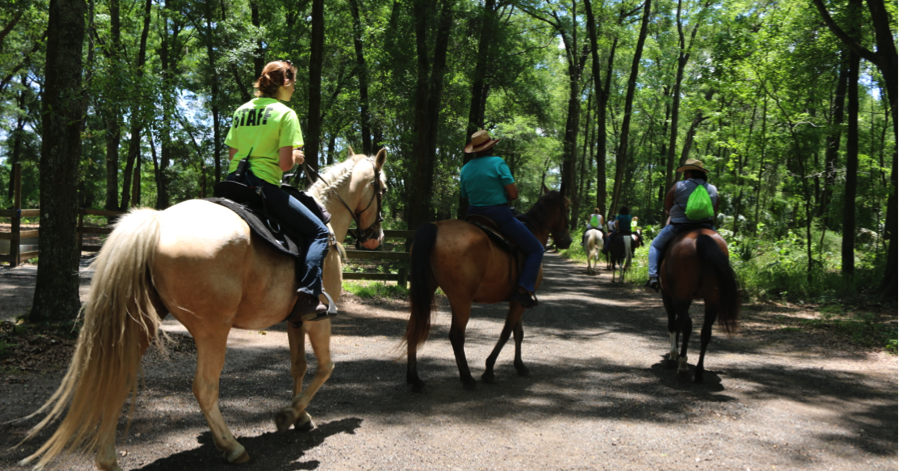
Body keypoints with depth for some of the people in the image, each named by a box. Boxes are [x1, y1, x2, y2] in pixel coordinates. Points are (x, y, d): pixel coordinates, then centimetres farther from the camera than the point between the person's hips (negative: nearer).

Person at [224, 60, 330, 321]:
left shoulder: (241, 111, 14)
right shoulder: (286, 114, -6)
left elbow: (232, 155, 14)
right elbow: (285, 164, -13)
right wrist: (297, 157, 7)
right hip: (264, 187, -7)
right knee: (319, 232, 3)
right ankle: (307, 295, -12)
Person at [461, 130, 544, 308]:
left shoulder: (465, 169, 7)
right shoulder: (497, 163, -11)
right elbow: (514, 194, -13)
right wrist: (503, 196, 8)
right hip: (499, 216, -6)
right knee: (536, 249, 4)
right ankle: (523, 289, -12)